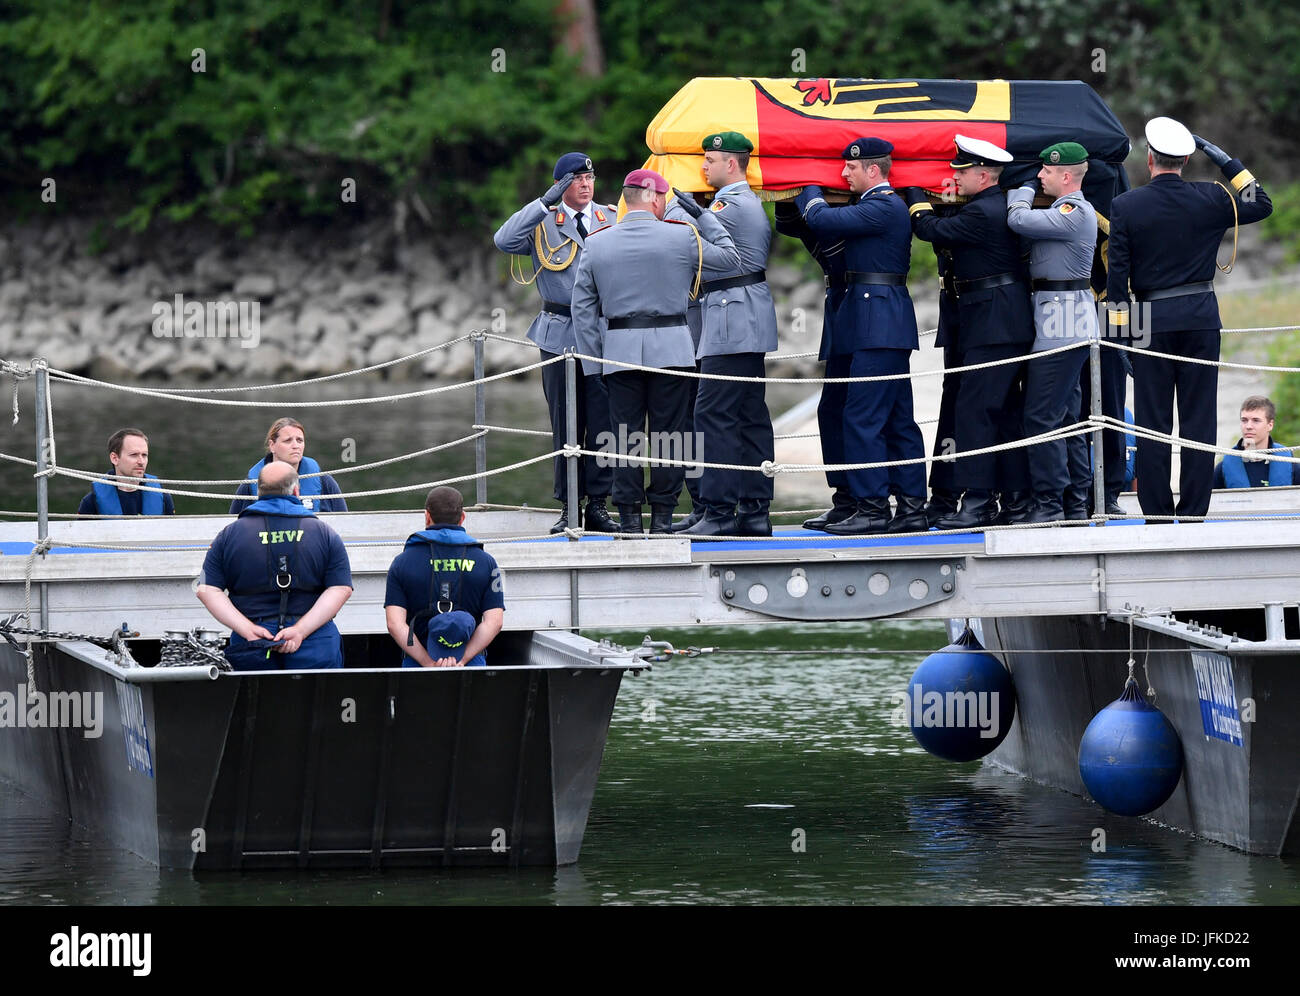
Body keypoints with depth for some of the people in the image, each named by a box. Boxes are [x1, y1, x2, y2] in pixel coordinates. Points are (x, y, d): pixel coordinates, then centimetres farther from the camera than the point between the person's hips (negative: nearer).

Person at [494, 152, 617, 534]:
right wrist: (545, 202, -17)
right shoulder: (542, 223, 6)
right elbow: (504, 241, -12)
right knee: (565, 425, 1)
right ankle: (568, 507, 7)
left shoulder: (613, 219, 12)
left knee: (604, 421, -2)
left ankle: (598, 504, 5)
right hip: (560, 334, -1)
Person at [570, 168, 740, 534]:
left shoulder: (597, 244, 4)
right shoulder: (682, 237, -4)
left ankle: (629, 516, 4)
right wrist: (702, 215, 16)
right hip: (670, 348, -2)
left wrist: (594, 358, 10)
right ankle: (663, 514, 5)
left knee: (626, 434, 5)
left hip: (620, 349, 2)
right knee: (668, 433, 4)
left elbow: (582, 308, 5)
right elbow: (730, 257, 9)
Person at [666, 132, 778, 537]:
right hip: (749, 322, 11)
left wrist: (674, 200, 6)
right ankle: (755, 511, 10)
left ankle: (719, 513, -14)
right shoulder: (752, 203, 20)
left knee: (713, 417, -11)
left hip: (732, 319, -11)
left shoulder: (731, 205, -13)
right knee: (751, 416, 9)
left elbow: (682, 228, -13)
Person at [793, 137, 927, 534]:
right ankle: (912, 508, 10)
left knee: (862, 416, -10)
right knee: (898, 419, 9)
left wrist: (809, 193, 3)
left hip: (877, 322, -11)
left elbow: (821, 220, -16)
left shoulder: (882, 208, -13)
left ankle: (872, 507, -11)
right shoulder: (887, 206, 19)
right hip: (883, 325, 11)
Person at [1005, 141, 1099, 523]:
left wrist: (1026, 187, -2)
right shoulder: (1066, 211, 17)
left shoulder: (1075, 213, -16)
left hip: (1062, 322, -11)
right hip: (1063, 323, 11)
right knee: (1065, 415, 14)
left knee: (1041, 416, -11)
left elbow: (1018, 219, -18)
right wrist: (1030, 186, 12)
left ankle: (1049, 503, -10)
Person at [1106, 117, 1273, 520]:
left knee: (1153, 423, 3)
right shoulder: (1210, 199, -1)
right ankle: (1193, 512, 1)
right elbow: (1261, 205, 16)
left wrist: (1119, 329, 2)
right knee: (1199, 419, 3)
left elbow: (1117, 274, -4)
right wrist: (1224, 159, 14)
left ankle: (1156, 515, 2)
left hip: (1152, 321, -1)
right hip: (1201, 317, 1)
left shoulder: (1125, 206, -4)